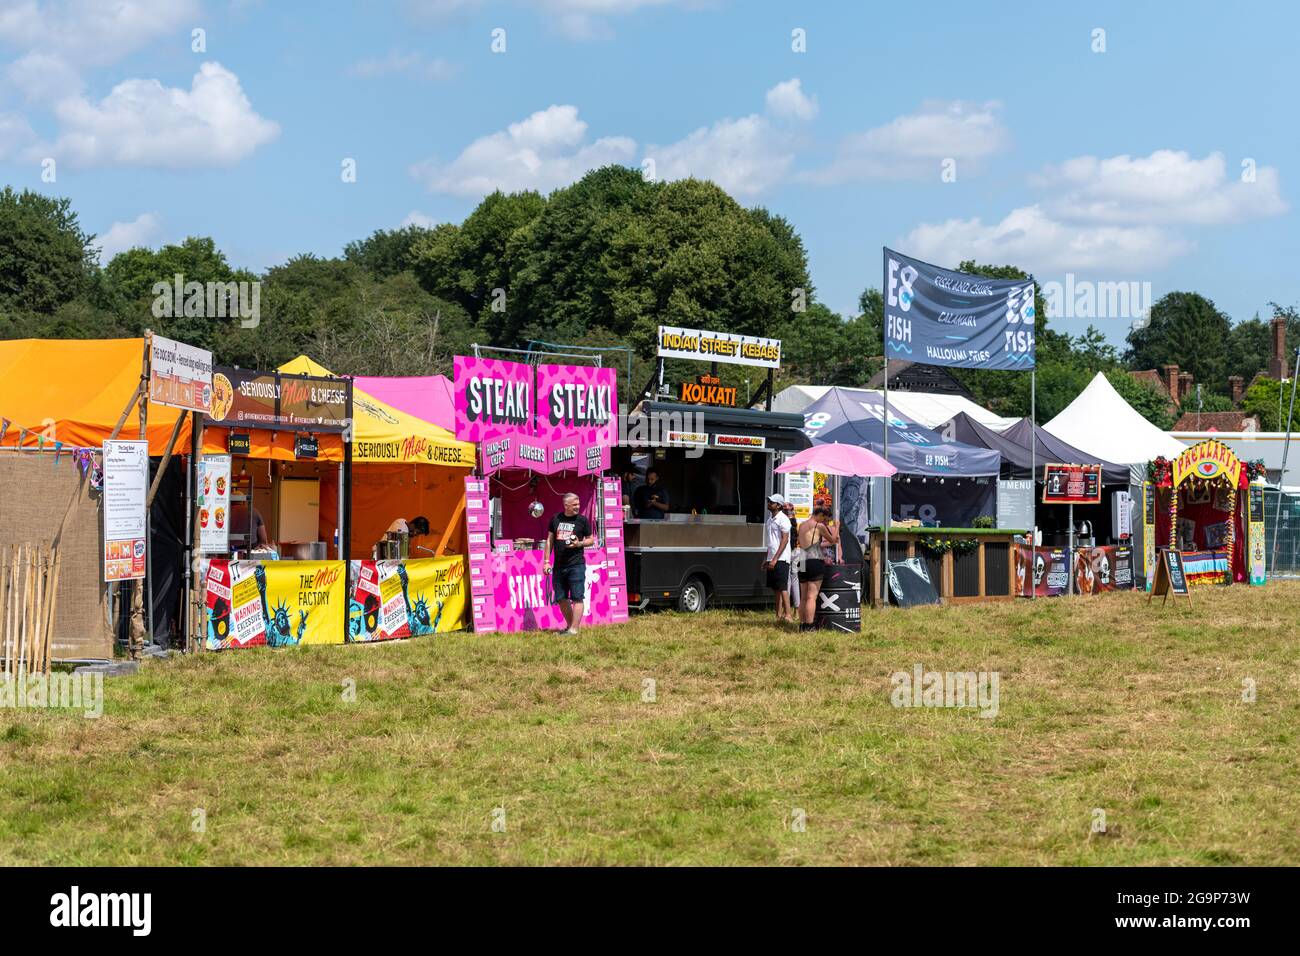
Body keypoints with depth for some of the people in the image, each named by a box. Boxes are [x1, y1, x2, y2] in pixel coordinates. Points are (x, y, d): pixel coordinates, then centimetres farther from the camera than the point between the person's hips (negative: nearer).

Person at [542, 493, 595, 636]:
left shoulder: (582, 520, 2)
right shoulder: (556, 519, 9)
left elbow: (591, 540, 7)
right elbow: (549, 541, 13)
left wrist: (579, 544, -13)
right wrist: (546, 561, 8)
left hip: (576, 564, -4)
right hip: (559, 565, 4)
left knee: (577, 598, -9)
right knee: (561, 598, 8)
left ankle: (574, 629, -10)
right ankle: (569, 625, 22)